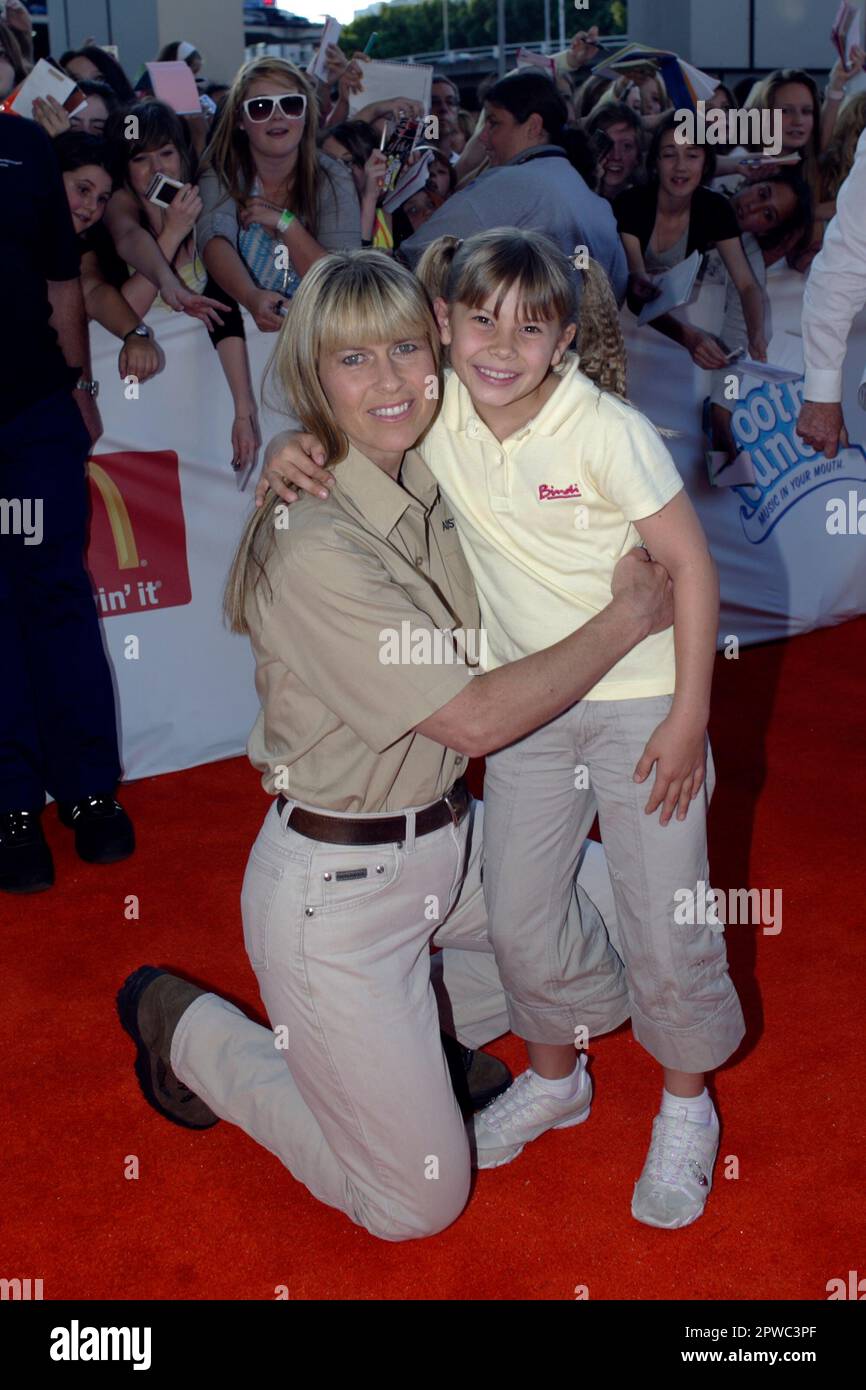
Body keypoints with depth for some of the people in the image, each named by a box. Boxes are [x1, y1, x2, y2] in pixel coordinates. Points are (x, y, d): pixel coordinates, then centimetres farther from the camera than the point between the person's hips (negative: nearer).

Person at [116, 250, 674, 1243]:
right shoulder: (314, 549, -26)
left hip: (452, 837, 8)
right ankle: (182, 1028, 18)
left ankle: (409, 1027, 31)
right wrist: (626, 619, -16)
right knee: (418, 1201, 5)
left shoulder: (434, 488, -1)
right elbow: (474, 718, -24)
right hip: (338, 882, -8)